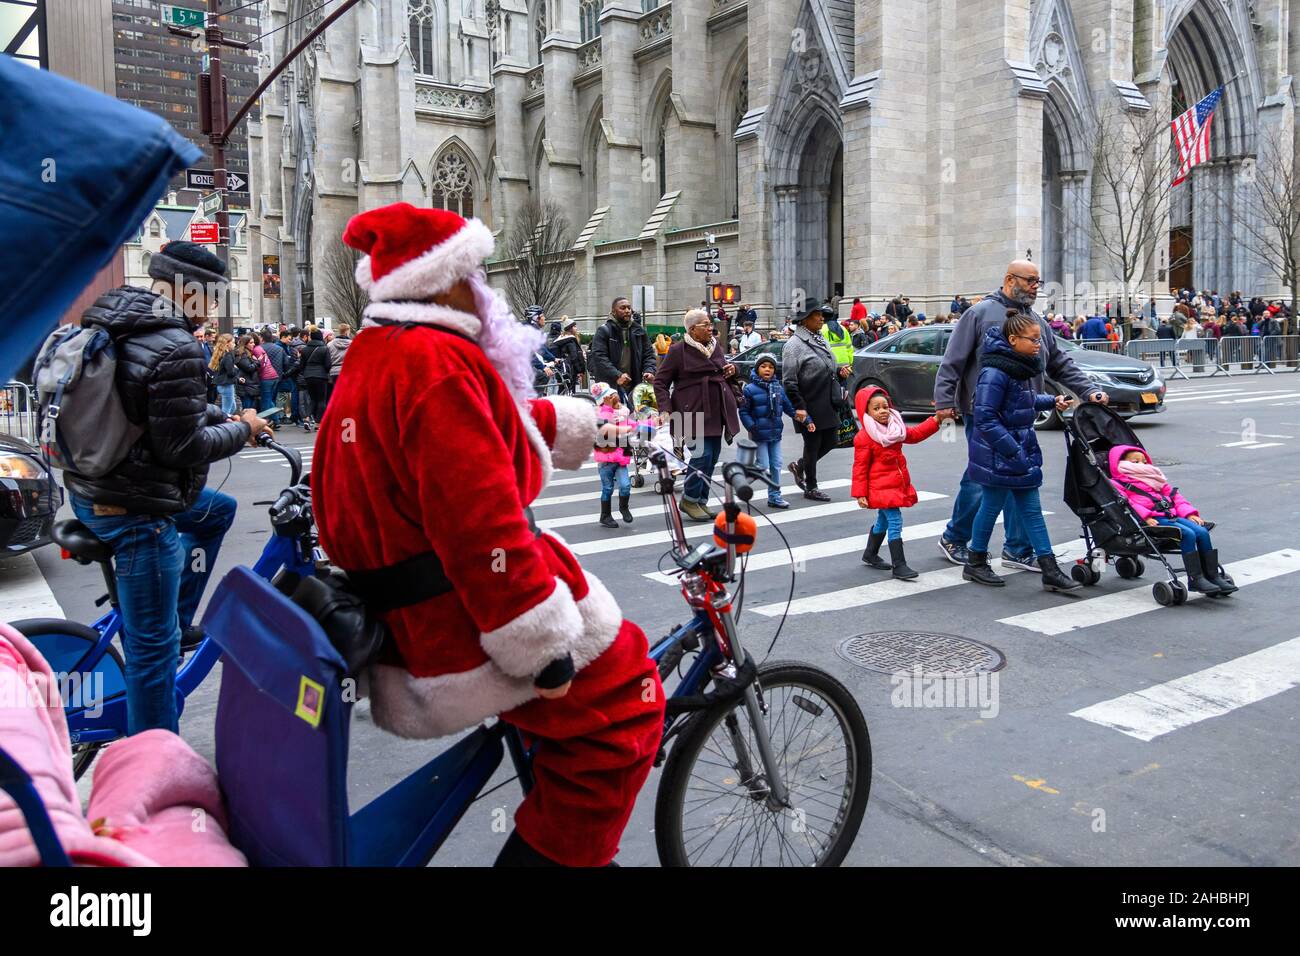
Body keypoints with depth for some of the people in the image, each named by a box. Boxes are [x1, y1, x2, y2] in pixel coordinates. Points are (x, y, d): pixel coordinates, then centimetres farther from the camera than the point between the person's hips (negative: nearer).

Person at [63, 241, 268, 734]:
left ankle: (180, 620, 30)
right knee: (153, 644, 1)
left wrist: (224, 416, 13)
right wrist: (242, 429, -6)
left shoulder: (109, 323, 7)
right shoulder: (176, 350, -23)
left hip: (90, 488, 10)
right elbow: (183, 447, -22)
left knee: (217, 509, 29)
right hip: (136, 511, -10)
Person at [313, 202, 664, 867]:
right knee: (621, 708, 0)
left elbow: (490, 425, 25)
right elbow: (480, 520, -26)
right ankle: (554, 852, 7)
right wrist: (543, 651, -22)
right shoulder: (437, 360, -19)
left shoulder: (370, 361, 14)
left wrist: (594, 424, 32)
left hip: (404, 627, 11)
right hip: (466, 634, -11)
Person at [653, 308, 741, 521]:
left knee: (712, 457, 8)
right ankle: (689, 500, 3)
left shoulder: (716, 346, 14)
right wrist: (665, 410, -14)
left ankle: (702, 501, 20)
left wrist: (730, 370, 7)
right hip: (693, 412, -7)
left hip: (716, 411, 7)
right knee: (703, 454, -15)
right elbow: (660, 382, -3)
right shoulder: (679, 350, -6)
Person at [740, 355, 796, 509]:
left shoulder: (779, 388, 6)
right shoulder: (750, 389, -9)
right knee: (764, 467, -5)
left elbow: (788, 407, 12)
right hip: (759, 435, -5)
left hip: (775, 433, 5)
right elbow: (744, 411, -8)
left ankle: (774, 497, 19)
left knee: (776, 466, 8)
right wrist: (751, 426, -19)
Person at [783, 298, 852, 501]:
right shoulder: (795, 344, -14)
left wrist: (839, 370, 5)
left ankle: (799, 466, 33)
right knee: (812, 445, 3)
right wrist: (799, 407, -21)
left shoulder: (820, 340, 12)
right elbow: (789, 381, -17)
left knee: (831, 440, 12)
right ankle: (811, 488, 19)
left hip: (828, 404, 8)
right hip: (810, 407, -8)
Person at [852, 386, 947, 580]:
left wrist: (937, 418, 12)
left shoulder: (894, 428, 8)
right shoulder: (864, 438, -16)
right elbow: (860, 468, -15)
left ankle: (870, 555, 37)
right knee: (895, 522, -14)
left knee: (883, 520, 20)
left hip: (898, 485, 9)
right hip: (881, 488, -9)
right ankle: (899, 566, -12)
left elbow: (915, 434, 19)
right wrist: (860, 494, -16)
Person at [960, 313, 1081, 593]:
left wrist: (1051, 401, 9)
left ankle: (1051, 572, 11)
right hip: (997, 455, -8)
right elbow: (986, 419, -22)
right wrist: (1014, 452, -23)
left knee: (1032, 510, 8)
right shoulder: (995, 372, -20)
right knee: (992, 506, 5)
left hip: (1022, 449, 9)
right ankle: (975, 564, 23)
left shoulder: (1023, 367, 7)